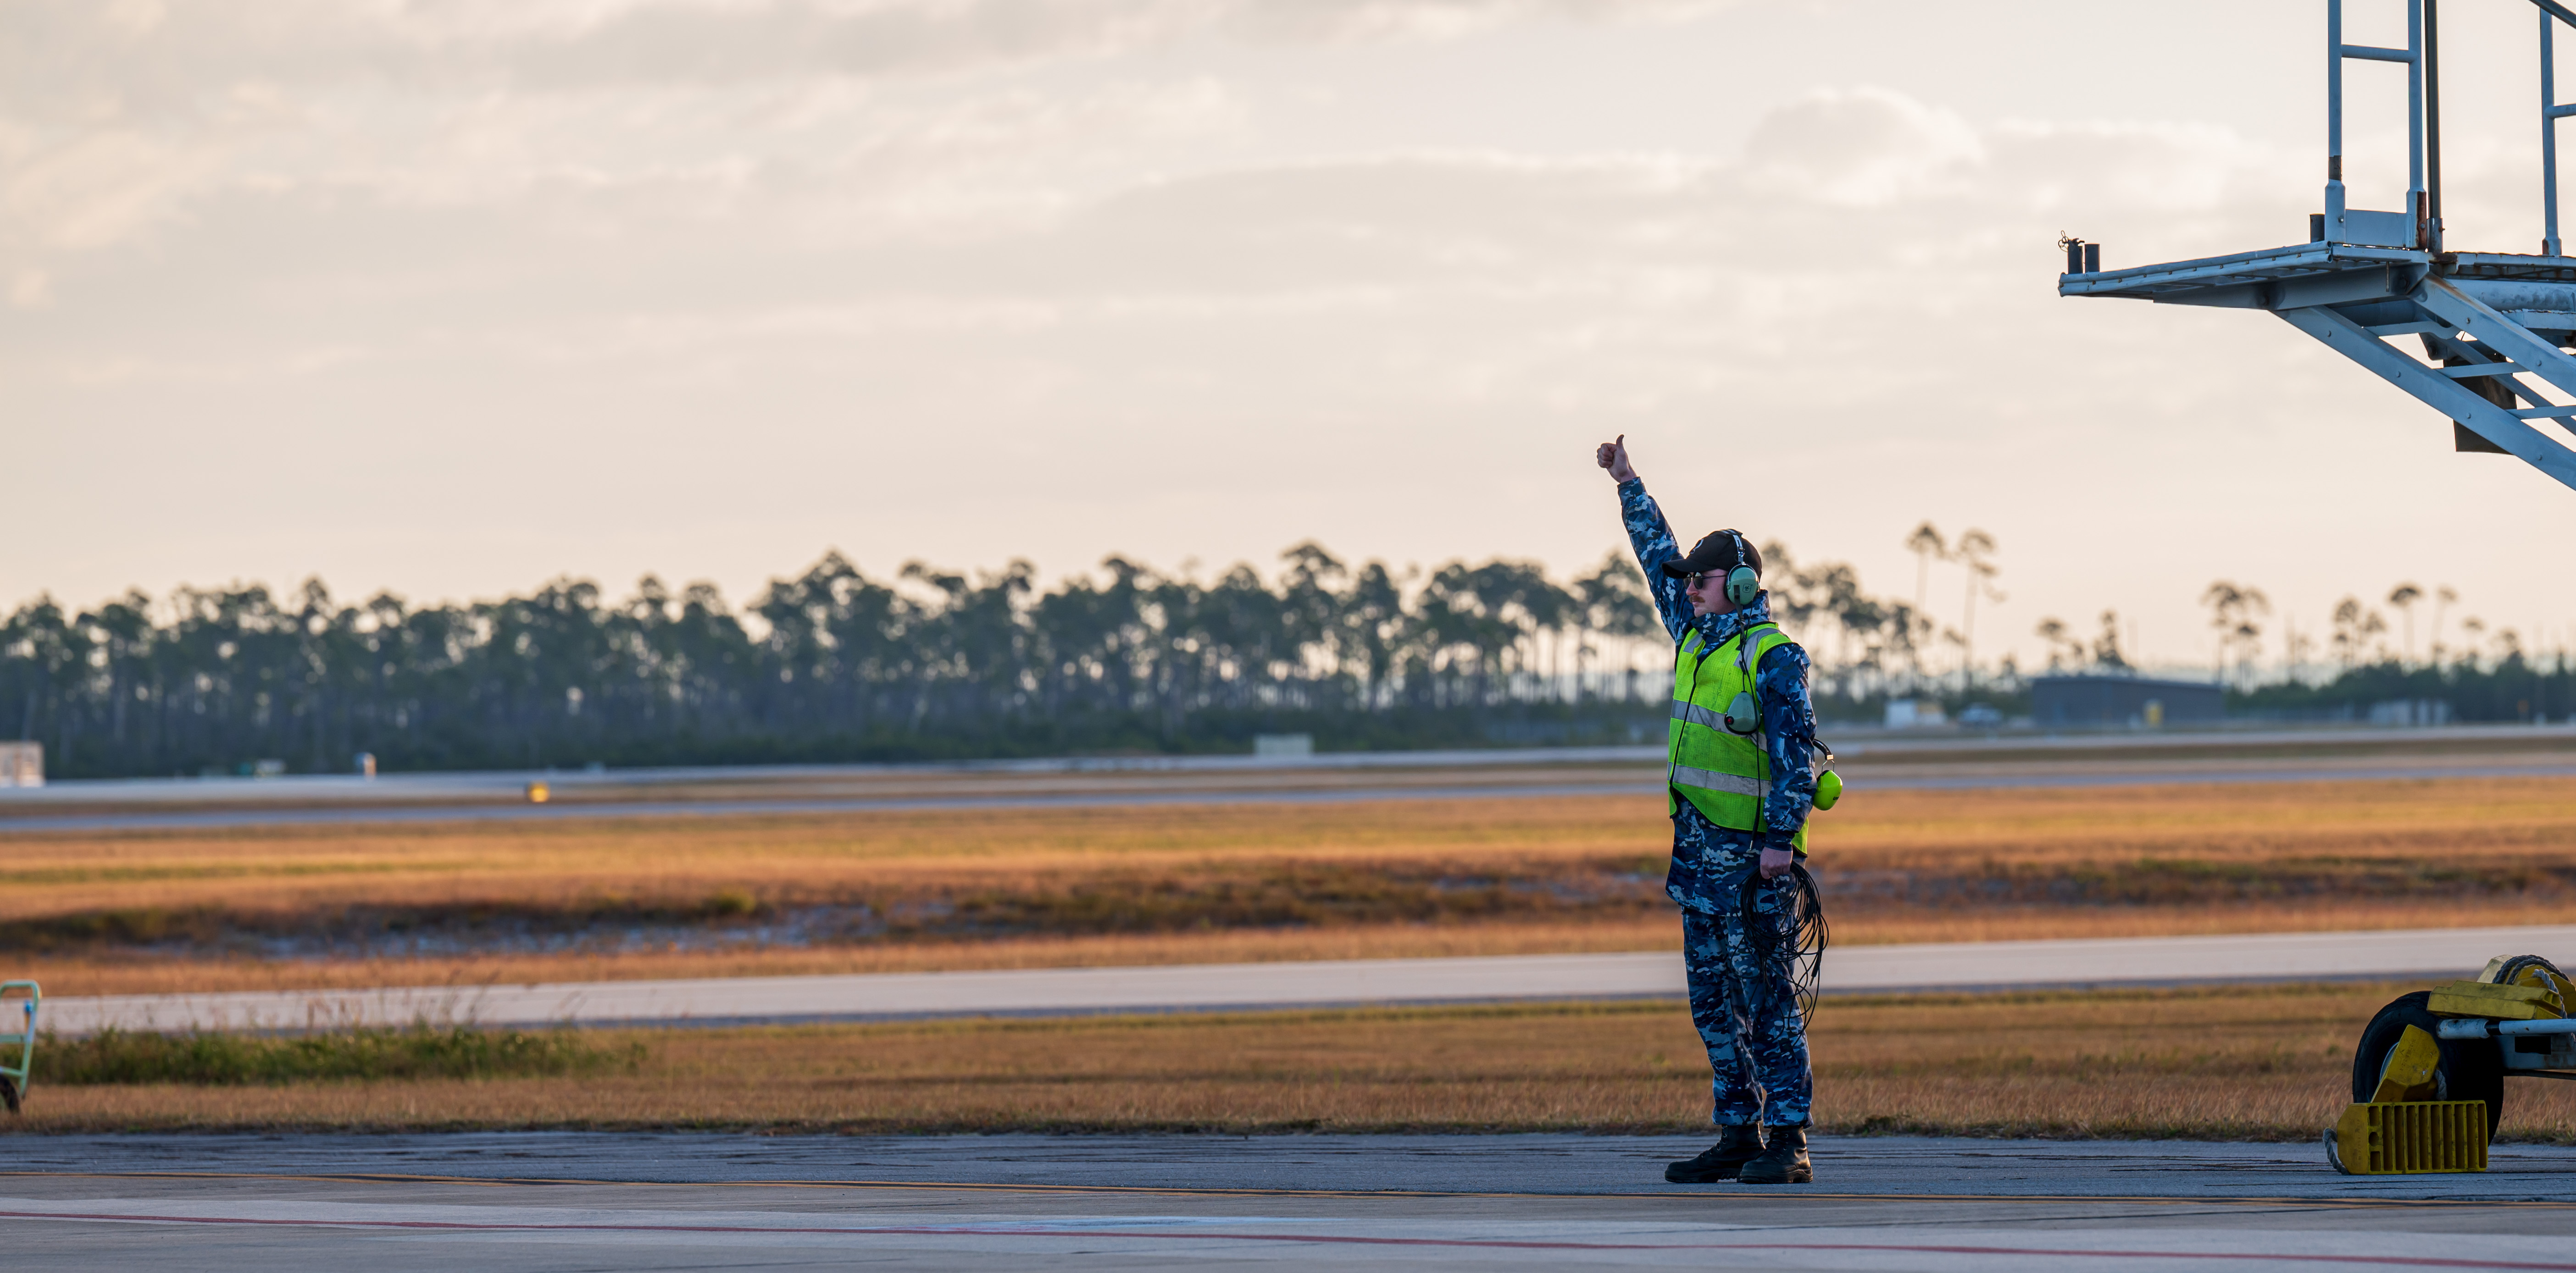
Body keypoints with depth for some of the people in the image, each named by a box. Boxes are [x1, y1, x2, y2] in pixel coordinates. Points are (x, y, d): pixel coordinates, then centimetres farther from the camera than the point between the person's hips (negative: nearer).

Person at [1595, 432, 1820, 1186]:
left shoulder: (1773, 656, -11)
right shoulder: (1697, 635, 13)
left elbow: (1796, 750, -16)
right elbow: (1658, 557, 28)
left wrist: (1782, 836, -23)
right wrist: (1628, 487, 33)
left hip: (1749, 848, -9)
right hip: (1698, 845, 9)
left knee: (1765, 996, -7)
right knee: (1713, 998, 9)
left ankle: (1786, 1143, -7)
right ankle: (1738, 1136, 13)